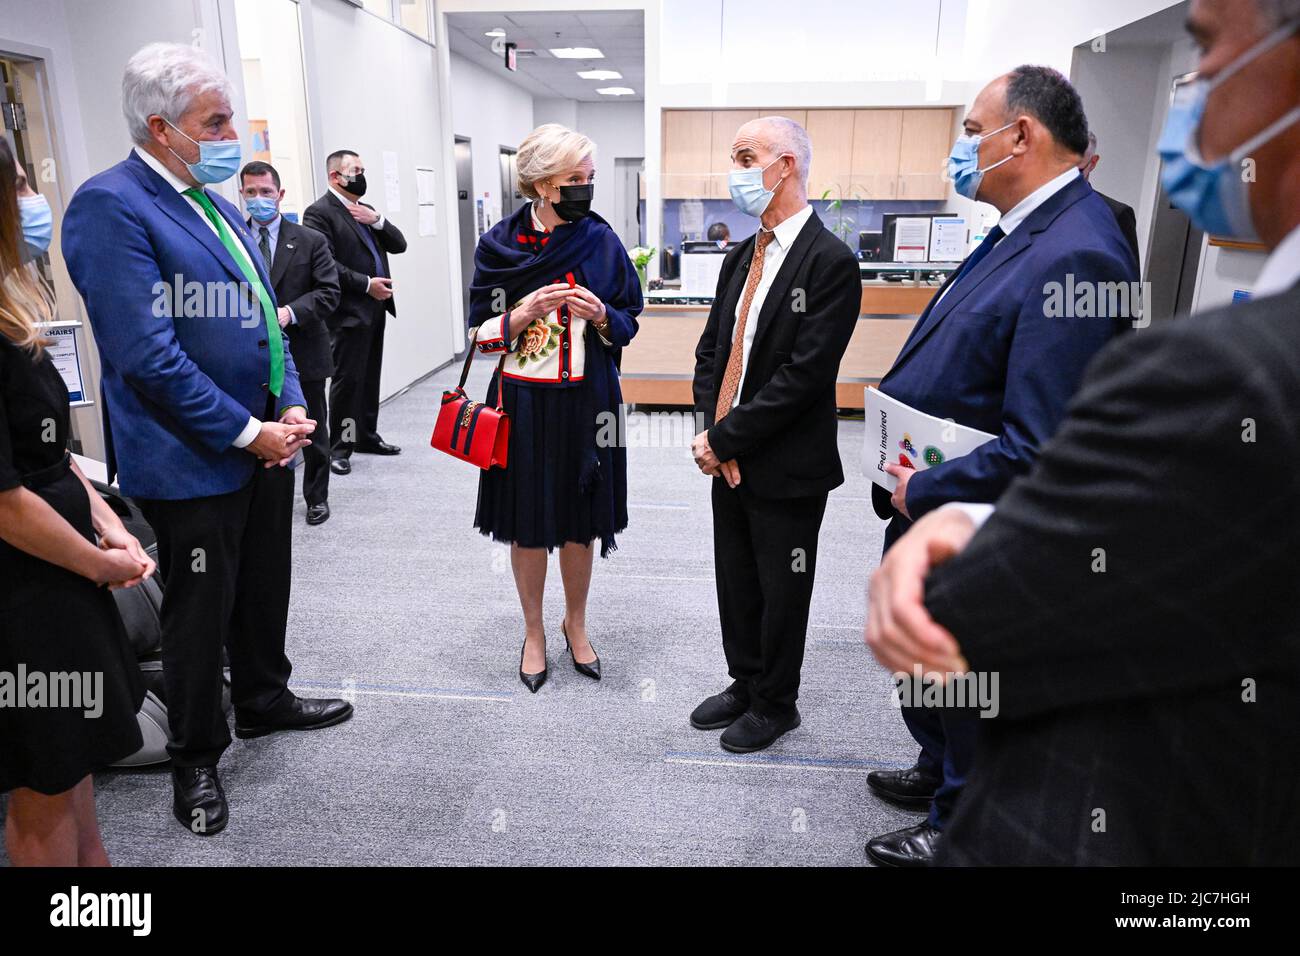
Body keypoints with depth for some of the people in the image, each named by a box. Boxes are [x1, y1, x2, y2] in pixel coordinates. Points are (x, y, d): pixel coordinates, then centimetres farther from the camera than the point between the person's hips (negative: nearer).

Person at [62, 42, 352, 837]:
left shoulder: (216, 202, 11)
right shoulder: (111, 206, -16)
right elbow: (148, 355, -22)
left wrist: (292, 407, 1)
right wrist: (248, 433, -18)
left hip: (264, 441, 8)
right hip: (194, 463, -8)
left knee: (265, 589, 21)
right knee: (201, 613, 8)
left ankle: (264, 698, 44)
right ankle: (196, 758, 29)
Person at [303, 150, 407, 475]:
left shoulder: (365, 210, 17)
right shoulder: (320, 212, -8)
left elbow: (399, 245, 11)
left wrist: (377, 220, -5)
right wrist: (367, 284, -18)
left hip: (376, 308, 8)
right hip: (349, 312, -8)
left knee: (370, 377, 14)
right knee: (347, 380, -3)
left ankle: (366, 436, 26)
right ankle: (339, 448, 6)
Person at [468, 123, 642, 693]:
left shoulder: (602, 241, 0)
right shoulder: (499, 245, -3)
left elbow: (628, 325, 6)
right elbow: (481, 335, -1)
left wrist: (601, 315, -16)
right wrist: (525, 313, -18)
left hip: (588, 400, 1)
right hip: (525, 401, -1)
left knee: (580, 522, 11)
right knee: (528, 524, 9)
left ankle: (576, 624, 34)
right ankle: (534, 632, 29)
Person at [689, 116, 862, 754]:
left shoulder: (830, 262, -16)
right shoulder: (740, 257, 9)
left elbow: (803, 375, -21)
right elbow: (711, 350, 10)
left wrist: (725, 440, -17)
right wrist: (711, 433, -5)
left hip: (788, 469, -7)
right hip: (730, 461, 7)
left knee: (780, 593, 11)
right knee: (735, 582, 20)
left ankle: (775, 704, 32)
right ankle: (744, 684, 41)